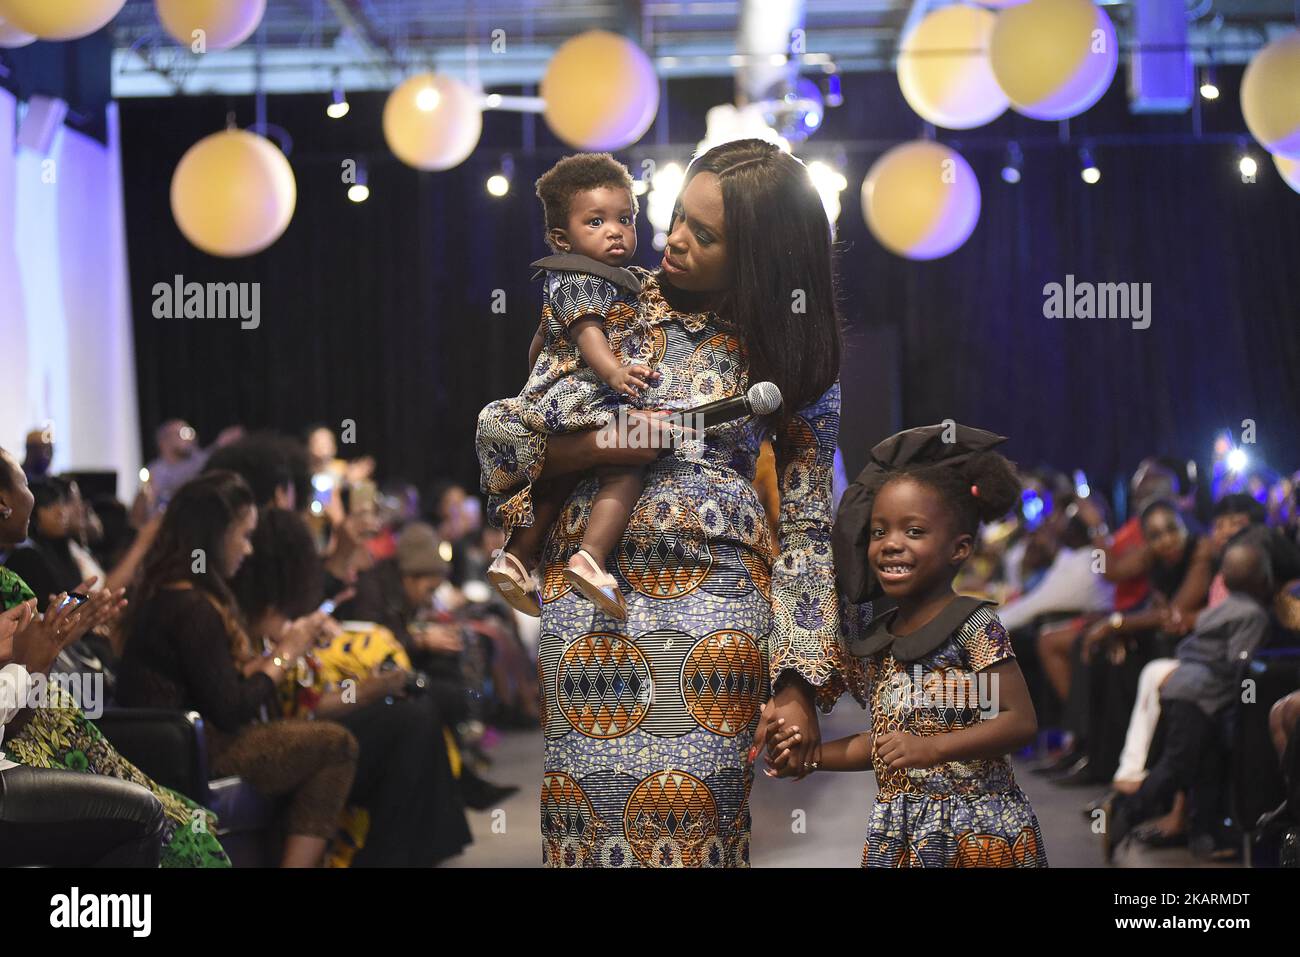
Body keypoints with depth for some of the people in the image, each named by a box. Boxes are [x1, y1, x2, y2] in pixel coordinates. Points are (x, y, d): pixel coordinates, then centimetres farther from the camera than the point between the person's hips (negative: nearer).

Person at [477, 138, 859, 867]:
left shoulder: (793, 362, 6)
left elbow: (808, 525, 3)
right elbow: (499, 423, 8)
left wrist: (800, 683, -4)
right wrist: (597, 446, -10)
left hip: (710, 605, -1)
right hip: (581, 594, 2)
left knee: (691, 833, -6)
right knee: (581, 826, -1)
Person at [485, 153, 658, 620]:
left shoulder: (562, 282, 21)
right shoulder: (583, 280, -11)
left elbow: (544, 337, 32)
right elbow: (587, 332, -24)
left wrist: (537, 380, 44)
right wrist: (612, 371, -39)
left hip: (550, 396, 11)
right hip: (584, 399, -11)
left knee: (559, 481, 22)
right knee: (626, 472, -19)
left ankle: (517, 557, 29)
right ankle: (589, 558, -33)